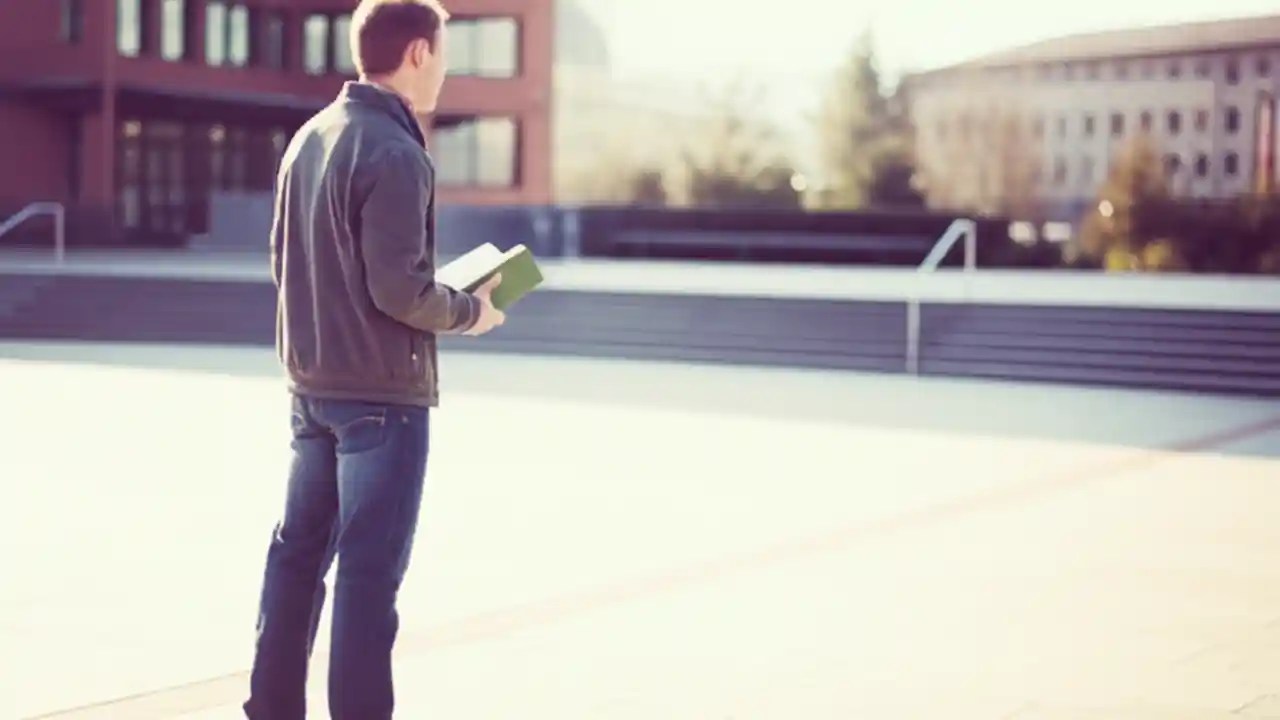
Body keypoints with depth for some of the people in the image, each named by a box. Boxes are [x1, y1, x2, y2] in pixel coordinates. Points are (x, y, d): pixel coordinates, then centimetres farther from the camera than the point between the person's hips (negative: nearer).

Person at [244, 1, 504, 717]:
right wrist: (469, 310, -4)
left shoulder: (310, 138, 9)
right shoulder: (395, 153, -17)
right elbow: (399, 288, -20)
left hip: (312, 384, 8)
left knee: (300, 549, 15)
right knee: (370, 567, -2)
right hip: (382, 393, -8)